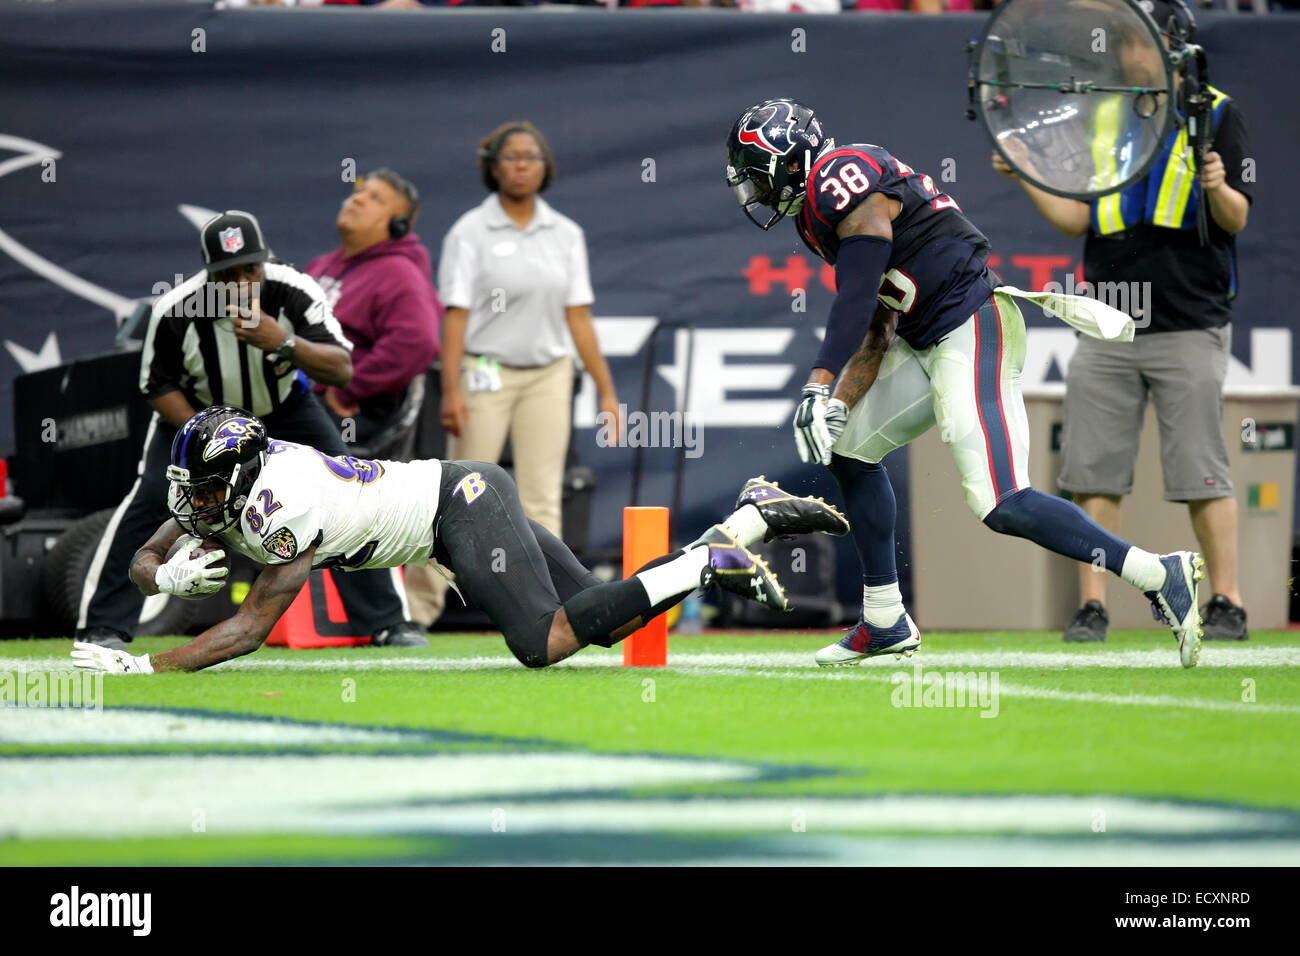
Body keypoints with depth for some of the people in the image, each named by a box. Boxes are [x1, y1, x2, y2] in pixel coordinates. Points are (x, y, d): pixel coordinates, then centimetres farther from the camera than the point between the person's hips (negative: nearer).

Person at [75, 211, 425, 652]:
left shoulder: (295, 293, -30)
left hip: (282, 402, 1)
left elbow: (342, 370, -34)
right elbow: (159, 387, -16)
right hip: (197, 409, -1)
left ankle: (386, 621, 3)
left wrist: (284, 343, -50)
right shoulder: (175, 311, -30)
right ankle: (103, 627, -12)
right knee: (152, 495, -19)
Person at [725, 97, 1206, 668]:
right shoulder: (820, 211, 19)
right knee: (849, 448, 17)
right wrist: (839, 404, 5)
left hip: (969, 331, -11)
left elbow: (856, 299, -21)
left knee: (1001, 506, -18)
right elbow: (873, 331, 16)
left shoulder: (841, 178, -11)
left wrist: (819, 386, -26)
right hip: (924, 343, 11)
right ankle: (885, 622, 22)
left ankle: (1159, 577, -15)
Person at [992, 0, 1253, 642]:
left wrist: (1218, 189, -25)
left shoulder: (1215, 115, 1)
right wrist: (1026, 176, -3)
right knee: (1093, 472, 0)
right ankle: (1092, 607, 4)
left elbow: (1236, 220, -4)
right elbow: (1077, 219, 11)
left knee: (1200, 472, -5)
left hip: (1189, 328, -4)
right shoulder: (1100, 122, 14)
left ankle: (1227, 604, 1)